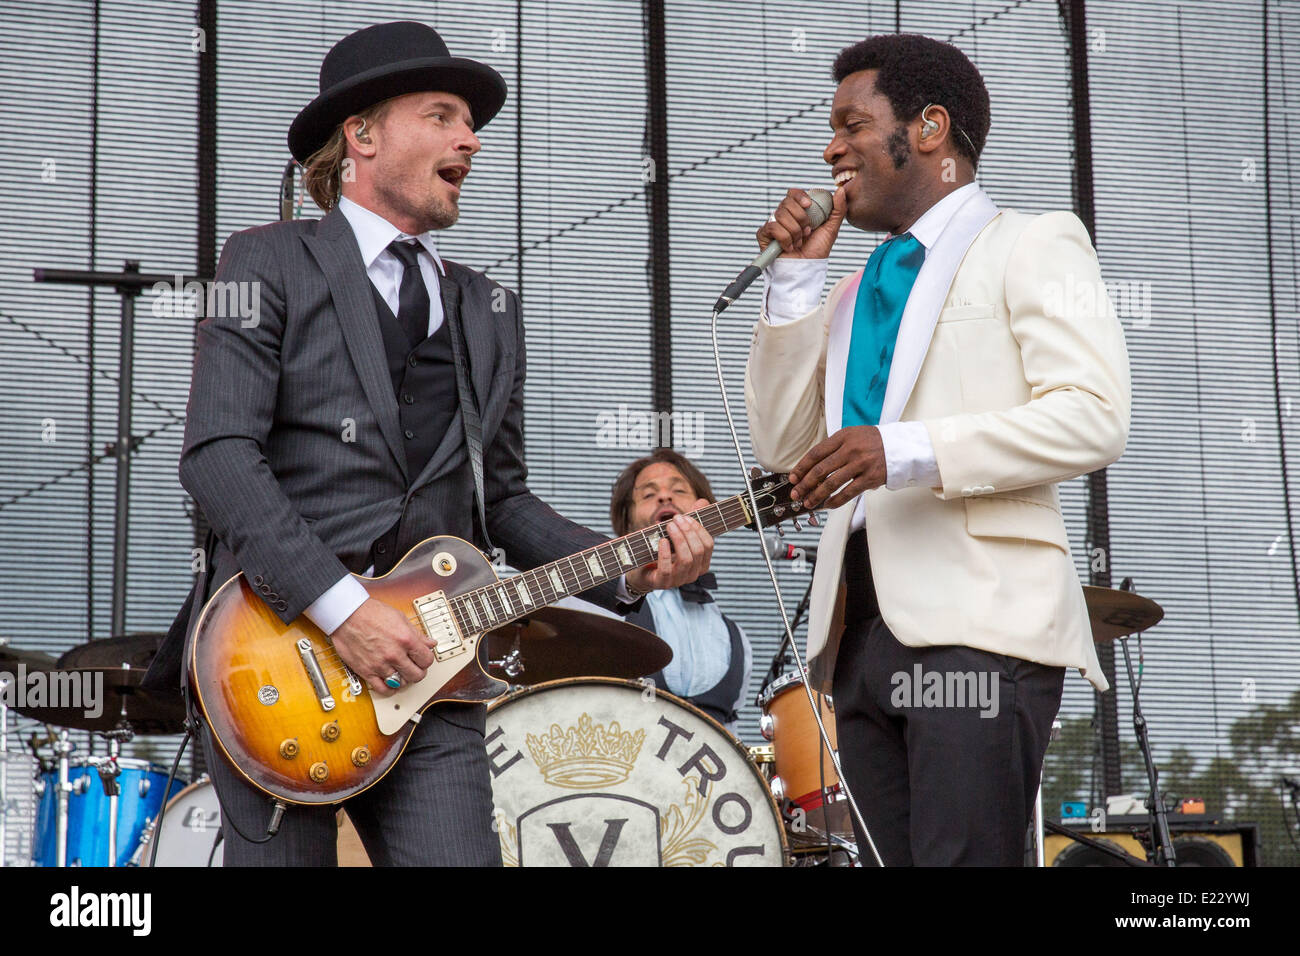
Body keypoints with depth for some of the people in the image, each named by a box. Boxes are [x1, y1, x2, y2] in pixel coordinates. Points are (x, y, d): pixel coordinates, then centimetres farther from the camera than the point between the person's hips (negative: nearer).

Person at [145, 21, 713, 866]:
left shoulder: (490, 312, 21)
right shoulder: (271, 265, 2)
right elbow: (217, 453, -9)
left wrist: (628, 571, 2)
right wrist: (340, 605, -18)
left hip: (424, 668, 4)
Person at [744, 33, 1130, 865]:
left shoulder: (1031, 247, 4)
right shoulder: (860, 290, 25)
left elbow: (1095, 417, -10)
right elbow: (783, 444, 17)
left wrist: (906, 450, -20)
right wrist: (795, 279, 10)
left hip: (979, 619, -7)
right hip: (862, 629, 7)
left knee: (961, 854, -16)